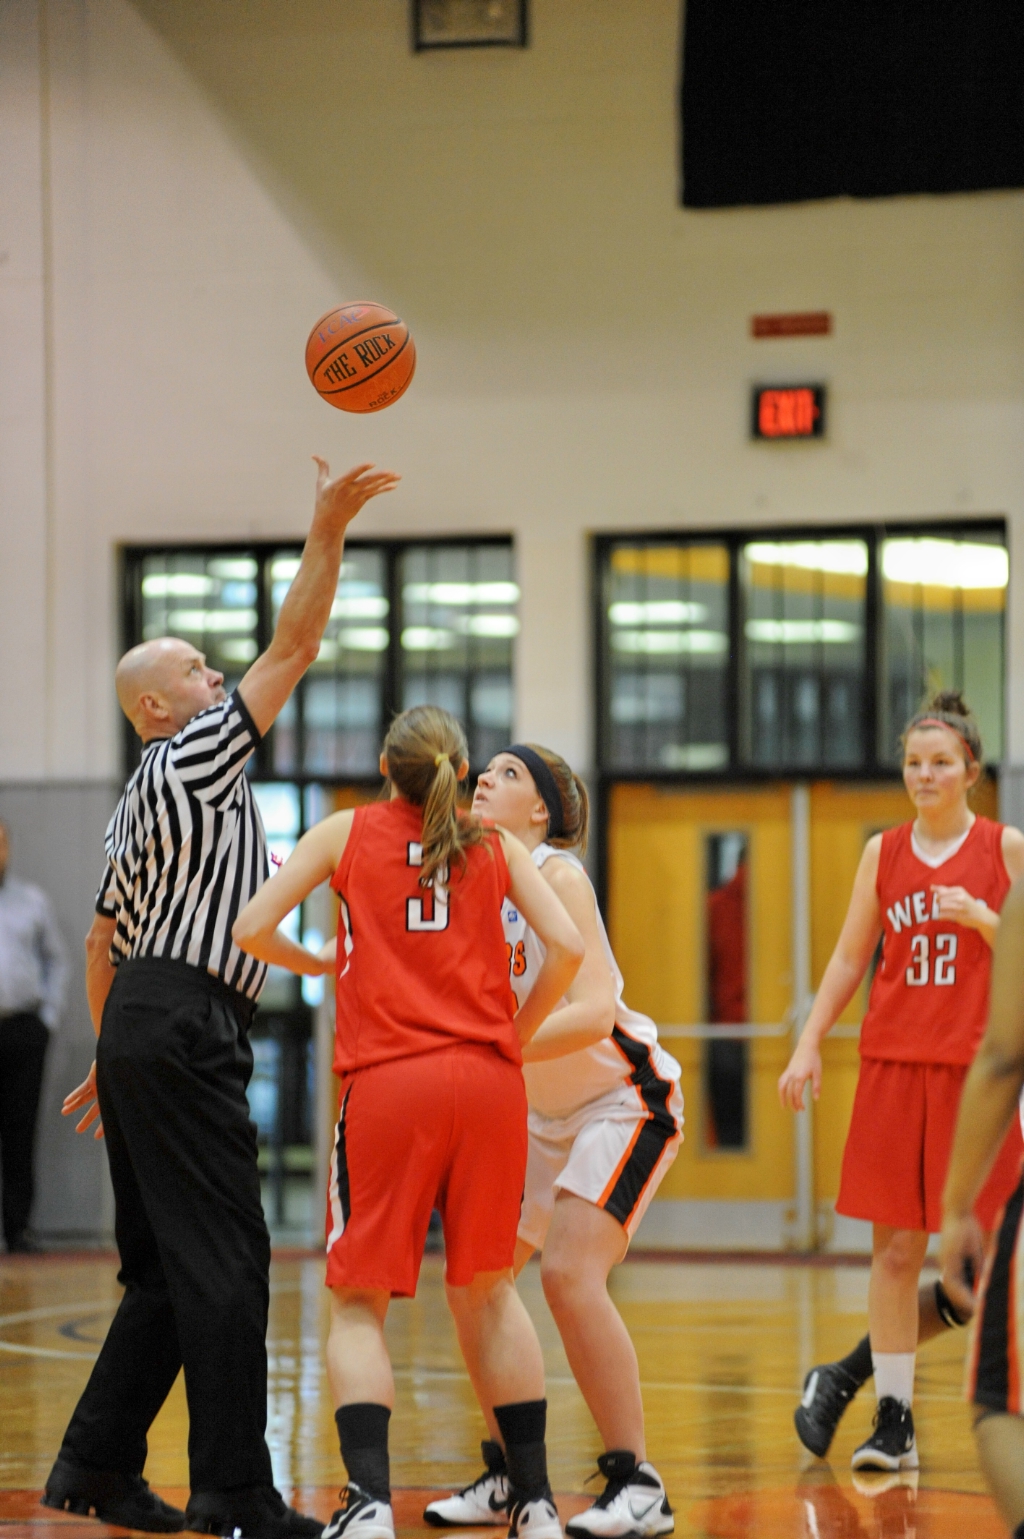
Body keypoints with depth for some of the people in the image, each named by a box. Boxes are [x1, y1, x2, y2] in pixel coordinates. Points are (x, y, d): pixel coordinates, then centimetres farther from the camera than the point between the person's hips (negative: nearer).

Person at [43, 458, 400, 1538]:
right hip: (184, 1028, -10)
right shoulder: (194, 758, -4)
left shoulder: (140, 803, 23)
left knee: (164, 1266, 13)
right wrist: (326, 535, -8)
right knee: (223, 1259, -11)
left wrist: (112, 1056, 29)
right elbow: (293, 649, -9)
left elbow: (101, 943, 26)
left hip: (139, 1028, 10)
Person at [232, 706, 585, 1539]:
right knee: (487, 1289, 17)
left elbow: (251, 929, 4)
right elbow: (567, 948, 1)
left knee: (359, 1301, 4)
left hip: (388, 1085, -2)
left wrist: (318, 964, 23)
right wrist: (515, 1033, 14)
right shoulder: (496, 846, 13)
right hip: (488, 1081, 2)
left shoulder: (348, 832, 10)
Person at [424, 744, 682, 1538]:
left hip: (624, 1100, -8)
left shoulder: (556, 877, -20)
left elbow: (595, 1011, -30)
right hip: (546, 1114, 8)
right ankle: (510, 1475, 18)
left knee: (570, 1272, -22)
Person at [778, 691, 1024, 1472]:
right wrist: (809, 1046, 6)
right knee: (896, 1246, 1)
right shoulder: (883, 852, 8)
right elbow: (850, 958, 13)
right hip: (893, 1063, 2)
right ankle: (894, 1422, 4)